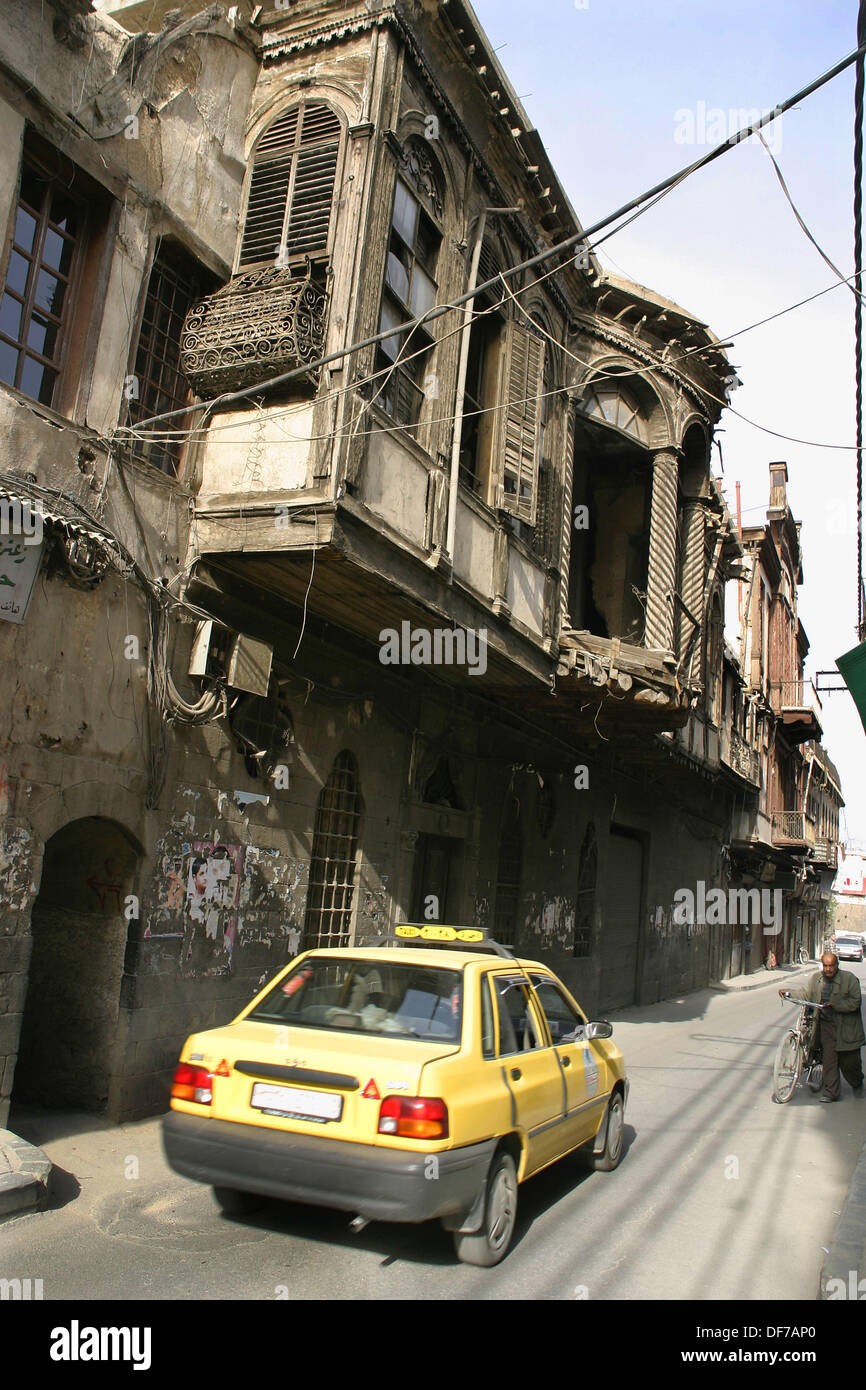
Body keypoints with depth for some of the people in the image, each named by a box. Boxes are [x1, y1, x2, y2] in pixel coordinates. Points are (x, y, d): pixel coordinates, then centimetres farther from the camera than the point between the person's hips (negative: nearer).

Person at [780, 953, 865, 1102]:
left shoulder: (849, 979, -8)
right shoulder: (815, 979, 4)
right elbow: (805, 994, 3)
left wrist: (835, 1004, -23)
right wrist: (789, 993, -13)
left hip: (847, 1027, -3)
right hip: (827, 1025, 3)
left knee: (849, 1060, 7)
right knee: (829, 1058, 0)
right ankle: (831, 1092, 10)